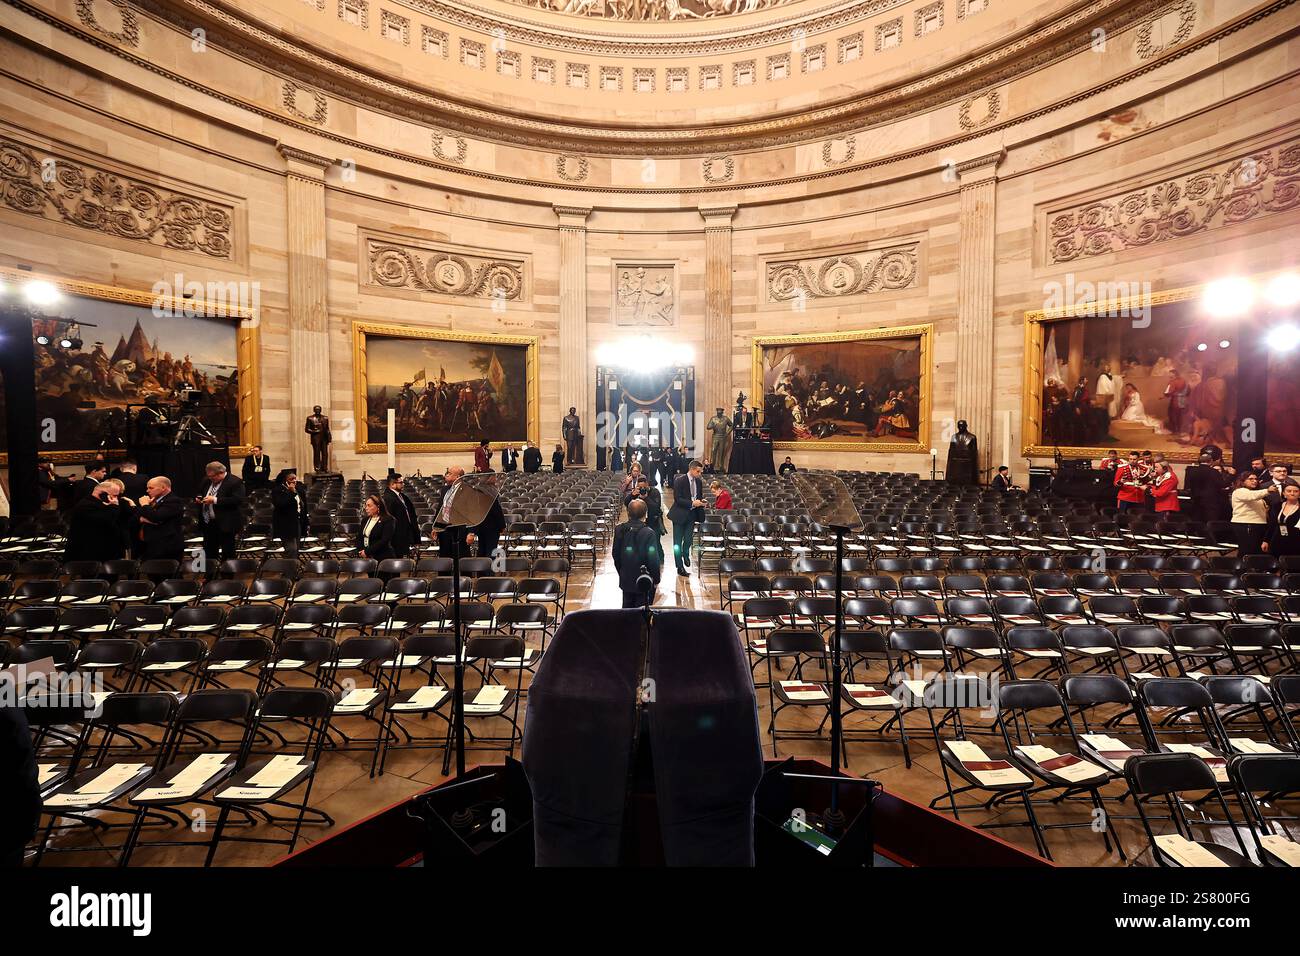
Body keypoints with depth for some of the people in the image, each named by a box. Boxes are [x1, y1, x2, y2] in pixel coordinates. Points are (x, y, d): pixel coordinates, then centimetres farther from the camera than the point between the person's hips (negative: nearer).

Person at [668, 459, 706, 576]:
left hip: (692, 514, 5)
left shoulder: (699, 482, 5)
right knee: (678, 542, 3)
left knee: (688, 539, 8)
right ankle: (680, 566, 14)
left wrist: (701, 502, -7)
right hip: (680, 515, -5)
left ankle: (685, 554, 40)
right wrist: (692, 503, -25)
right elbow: (677, 499, -18)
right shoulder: (680, 481, -14)